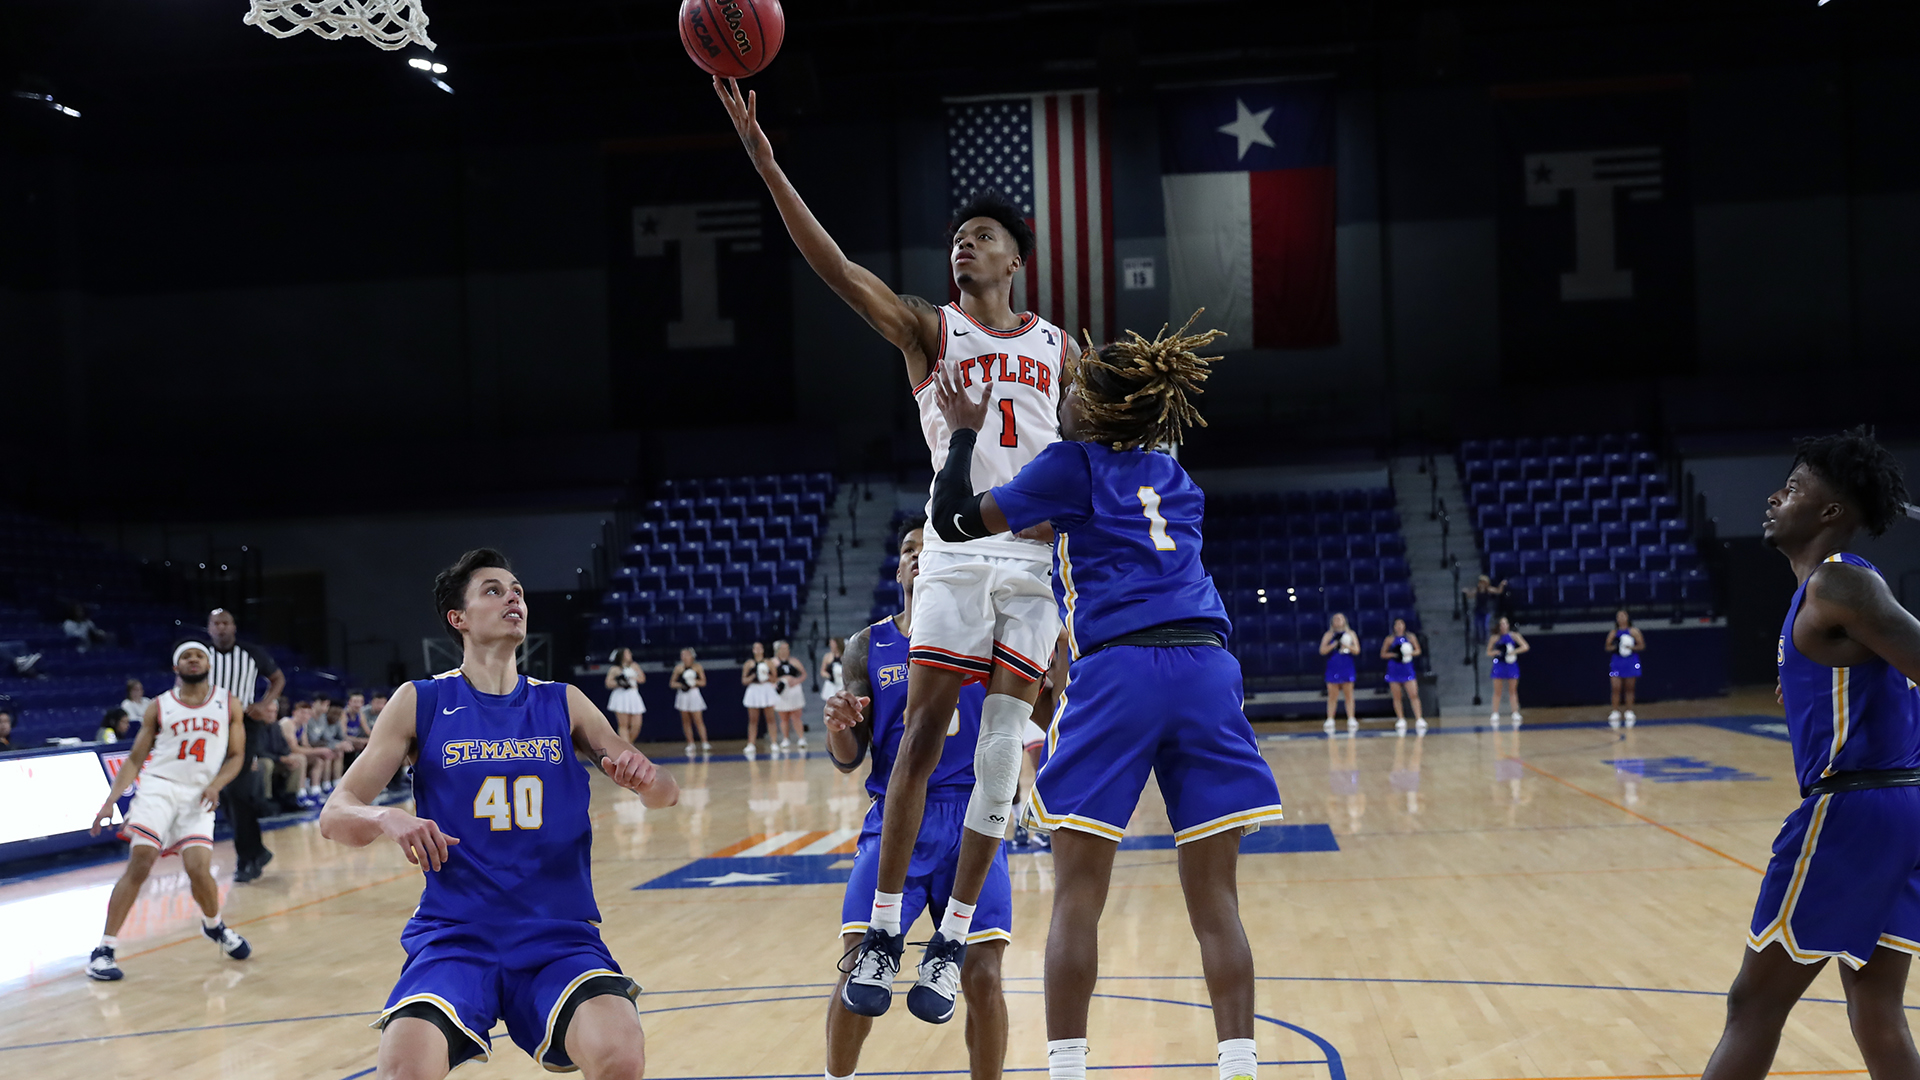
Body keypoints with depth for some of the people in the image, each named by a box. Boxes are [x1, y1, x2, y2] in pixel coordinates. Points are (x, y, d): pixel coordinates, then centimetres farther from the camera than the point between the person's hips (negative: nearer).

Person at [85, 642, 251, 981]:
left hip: (198, 797, 1)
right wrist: (111, 800, -3)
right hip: (158, 788, 0)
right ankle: (104, 950, -11)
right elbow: (135, 758, 8)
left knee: (199, 870, -13)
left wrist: (215, 784, -10)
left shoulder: (228, 705, 8)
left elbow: (236, 755, 9)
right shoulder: (159, 707, 6)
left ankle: (214, 926, 21)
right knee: (139, 865, -15)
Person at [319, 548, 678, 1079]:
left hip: (559, 937, 1)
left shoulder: (563, 704, 9)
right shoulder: (420, 703, 4)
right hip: (453, 936, -1)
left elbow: (665, 794, 9)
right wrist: (387, 819, -22)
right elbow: (334, 817, 1)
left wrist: (645, 777, -15)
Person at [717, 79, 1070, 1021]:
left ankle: (950, 942, 6)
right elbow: (835, 266, -7)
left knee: (1002, 750, -1)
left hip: (1040, 557, 2)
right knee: (921, 737, -4)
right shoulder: (927, 330, 7)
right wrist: (765, 161, -18)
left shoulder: (1057, 349, 15)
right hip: (957, 553, -2)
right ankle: (883, 934, 4)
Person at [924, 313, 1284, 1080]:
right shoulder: (1176, 477, 24)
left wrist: (963, 433, 21)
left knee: (1077, 896, 0)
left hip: (1116, 670, -5)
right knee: (1214, 899, 5)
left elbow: (956, 520, 7)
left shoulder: (1074, 464, 8)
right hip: (1206, 667, 5)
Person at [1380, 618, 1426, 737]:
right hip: (1394, 670, 0)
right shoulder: (1390, 639, 1)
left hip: (1407, 669, 0)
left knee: (1414, 695, -10)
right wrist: (1393, 654, -12)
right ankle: (1400, 720, 13)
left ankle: (1419, 720, -12)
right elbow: (1383, 653, 5)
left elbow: (1418, 650, 8)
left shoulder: (1410, 637, 2)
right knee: (1397, 697, 4)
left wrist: (1411, 653, -13)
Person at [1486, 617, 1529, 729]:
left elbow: (1525, 646, -5)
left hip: (1512, 666, 0)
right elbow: (1488, 652, 9)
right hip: (1499, 665, 0)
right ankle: (1495, 715, 3)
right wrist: (1495, 652, -12)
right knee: (1497, 692, 1)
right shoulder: (1494, 638, 2)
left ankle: (1516, 715, 6)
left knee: (1513, 691, 4)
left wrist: (1514, 651, -18)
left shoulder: (1513, 635, 0)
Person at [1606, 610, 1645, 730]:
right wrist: (1614, 647, -11)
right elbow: (1607, 647, 10)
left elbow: (1642, 646, 0)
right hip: (1617, 663, 1)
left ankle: (1630, 713, 11)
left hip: (1631, 663, -1)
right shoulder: (1613, 633, 8)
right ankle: (1615, 714, -2)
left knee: (1629, 689, 4)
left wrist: (1631, 647, -17)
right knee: (1616, 689, -6)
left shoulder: (1633, 631, 2)